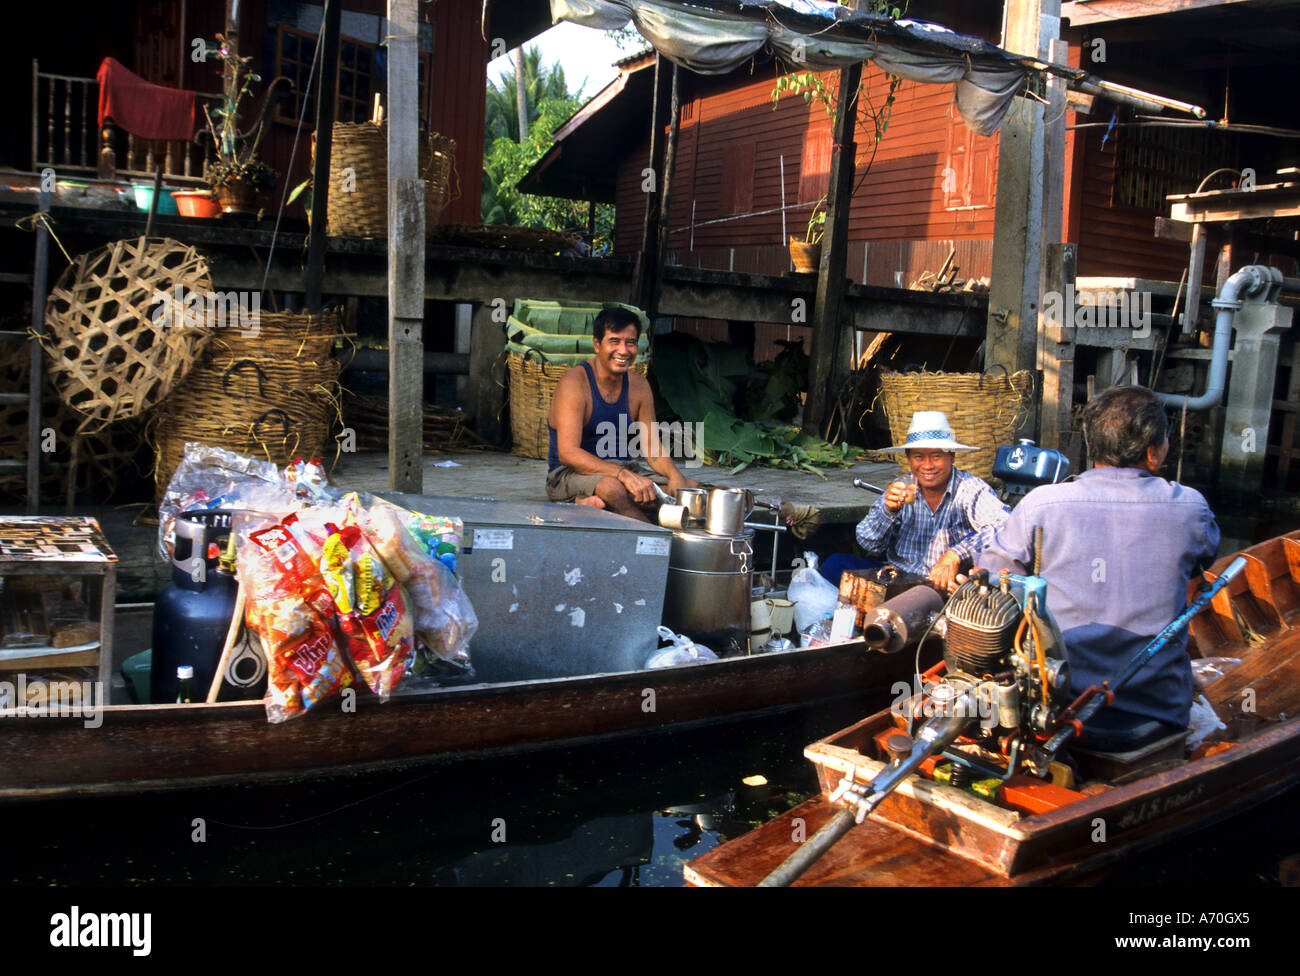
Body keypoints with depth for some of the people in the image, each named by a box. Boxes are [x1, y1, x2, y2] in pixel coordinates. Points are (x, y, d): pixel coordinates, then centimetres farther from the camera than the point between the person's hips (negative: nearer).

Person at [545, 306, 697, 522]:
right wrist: (624, 474, -33)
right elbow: (567, 453, -22)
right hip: (570, 474, -6)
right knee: (613, 488, -39)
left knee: (691, 488, -13)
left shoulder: (639, 385, 7)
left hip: (623, 470, 7)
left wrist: (674, 475, -16)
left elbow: (652, 449, 7)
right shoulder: (574, 383, -13)